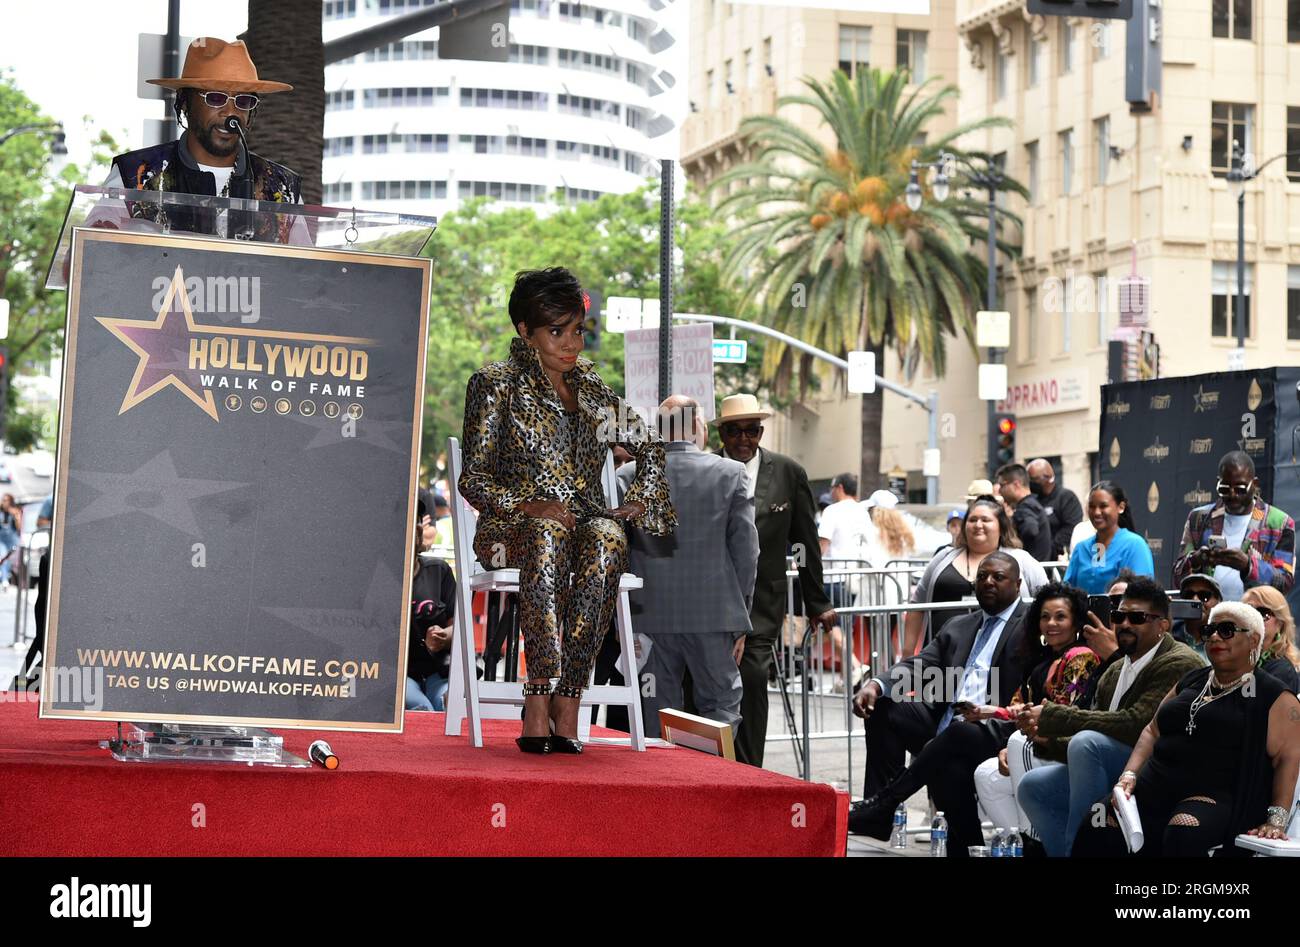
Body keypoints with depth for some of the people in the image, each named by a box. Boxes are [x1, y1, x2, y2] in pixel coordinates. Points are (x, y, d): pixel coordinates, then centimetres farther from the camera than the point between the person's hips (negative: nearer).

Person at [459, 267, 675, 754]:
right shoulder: (496, 384, 7)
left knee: (607, 538, -35)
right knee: (549, 534, -40)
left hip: (588, 520, 3)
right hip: (512, 527, -3)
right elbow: (473, 479, 0)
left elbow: (651, 444, 26)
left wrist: (638, 501, 7)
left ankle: (567, 698, -40)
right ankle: (540, 697, -46)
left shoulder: (591, 389, 19)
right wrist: (527, 506, -17)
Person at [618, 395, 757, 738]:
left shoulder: (630, 475, 0)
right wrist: (740, 619, 7)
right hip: (713, 615, -1)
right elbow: (745, 551, -1)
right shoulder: (729, 473, -2)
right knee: (720, 707, 6)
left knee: (658, 715, 8)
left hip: (651, 616, 1)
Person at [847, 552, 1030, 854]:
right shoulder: (958, 628, 24)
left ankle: (883, 803, -26)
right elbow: (919, 665, 13)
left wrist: (988, 715, -26)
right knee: (884, 707, -12)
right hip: (944, 725, 7)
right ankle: (877, 816, -16)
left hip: (994, 730, -7)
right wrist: (876, 684, -8)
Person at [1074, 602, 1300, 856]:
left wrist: (1276, 820, -19)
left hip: (1215, 796, -5)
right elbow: (1153, 731, 24)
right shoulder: (1191, 681, 23)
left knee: (1183, 833, -40)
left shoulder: (1274, 697, 3)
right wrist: (1130, 774, 6)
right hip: (1154, 787, 6)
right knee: (1096, 830, -22)